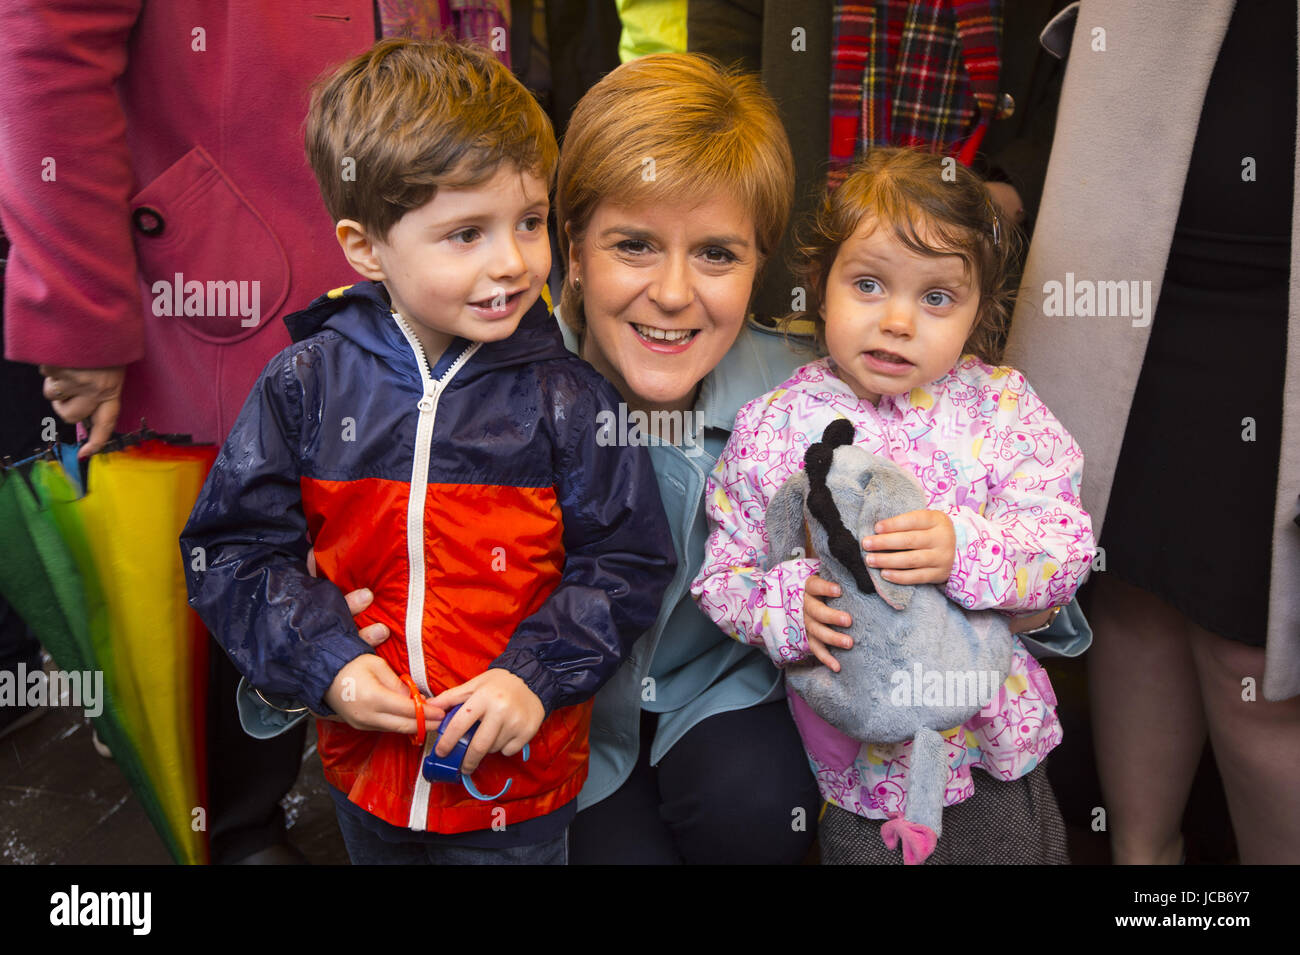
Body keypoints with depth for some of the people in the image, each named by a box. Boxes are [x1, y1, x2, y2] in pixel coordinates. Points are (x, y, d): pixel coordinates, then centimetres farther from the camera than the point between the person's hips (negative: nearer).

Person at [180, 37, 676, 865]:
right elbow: (232, 547, -3)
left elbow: (626, 562, -8)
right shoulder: (308, 382, -8)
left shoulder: (568, 393, -13)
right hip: (365, 762, 2)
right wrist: (325, 663, -14)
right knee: (373, 854, 27)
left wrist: (535, 676, -18)